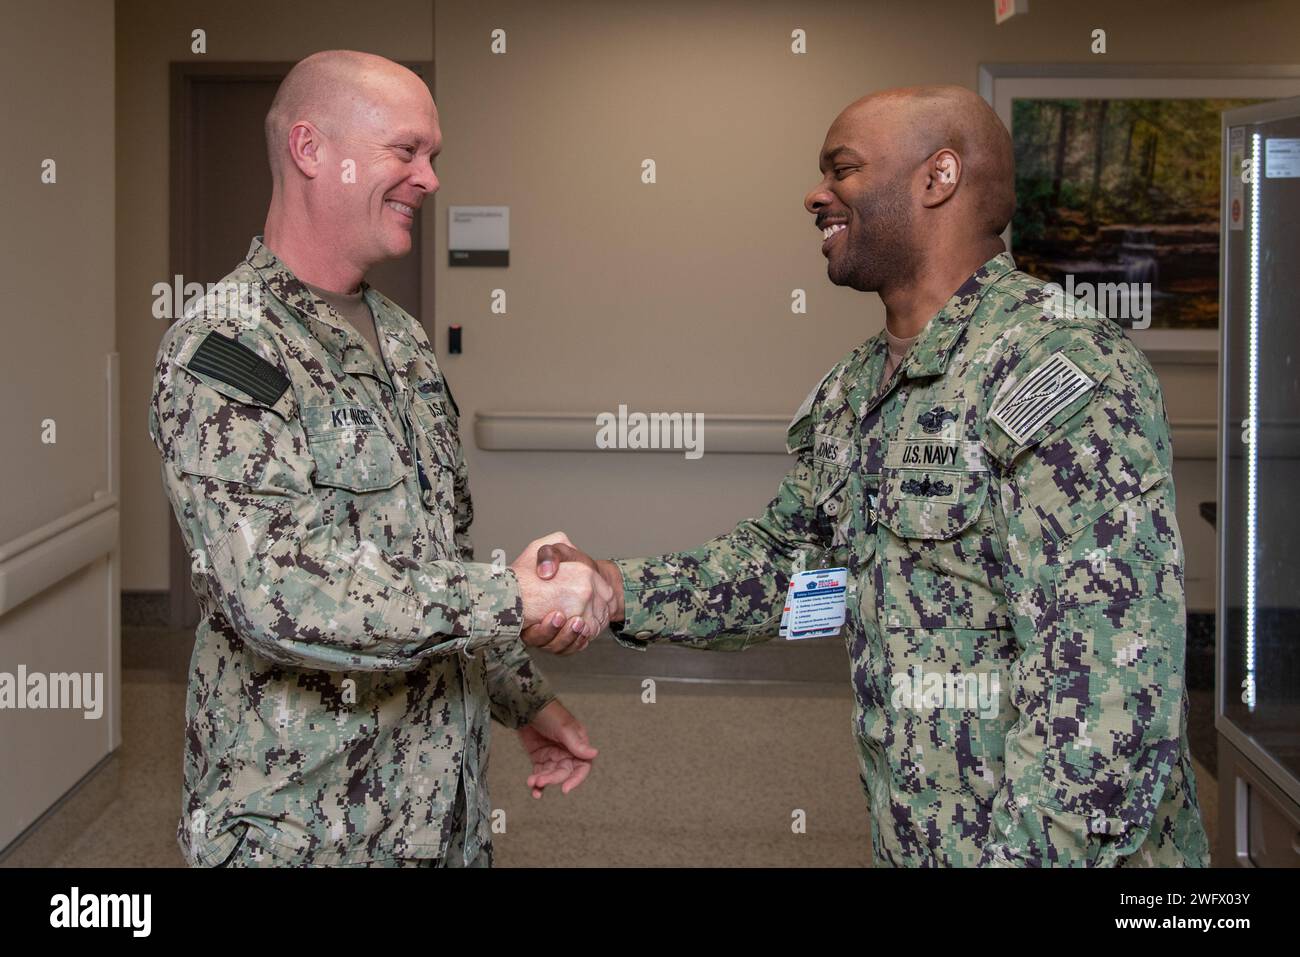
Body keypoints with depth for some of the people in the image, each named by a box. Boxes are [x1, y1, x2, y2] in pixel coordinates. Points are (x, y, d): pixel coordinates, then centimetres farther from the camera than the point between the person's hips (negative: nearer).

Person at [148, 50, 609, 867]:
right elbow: (278, 596, -27)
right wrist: (514, 598, -24)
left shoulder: (404, 340, 11)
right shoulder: (226, 352, -16)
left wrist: (525, 700, 15)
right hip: (305, 829, -7)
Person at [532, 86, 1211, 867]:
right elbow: (784, 557, 16)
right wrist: (625, 592, 2)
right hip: (913, 839, 7)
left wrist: (1032, 850, -25)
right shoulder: (852, 393, 10)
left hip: (1032, 846, -7)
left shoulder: (1067, 374, -19)